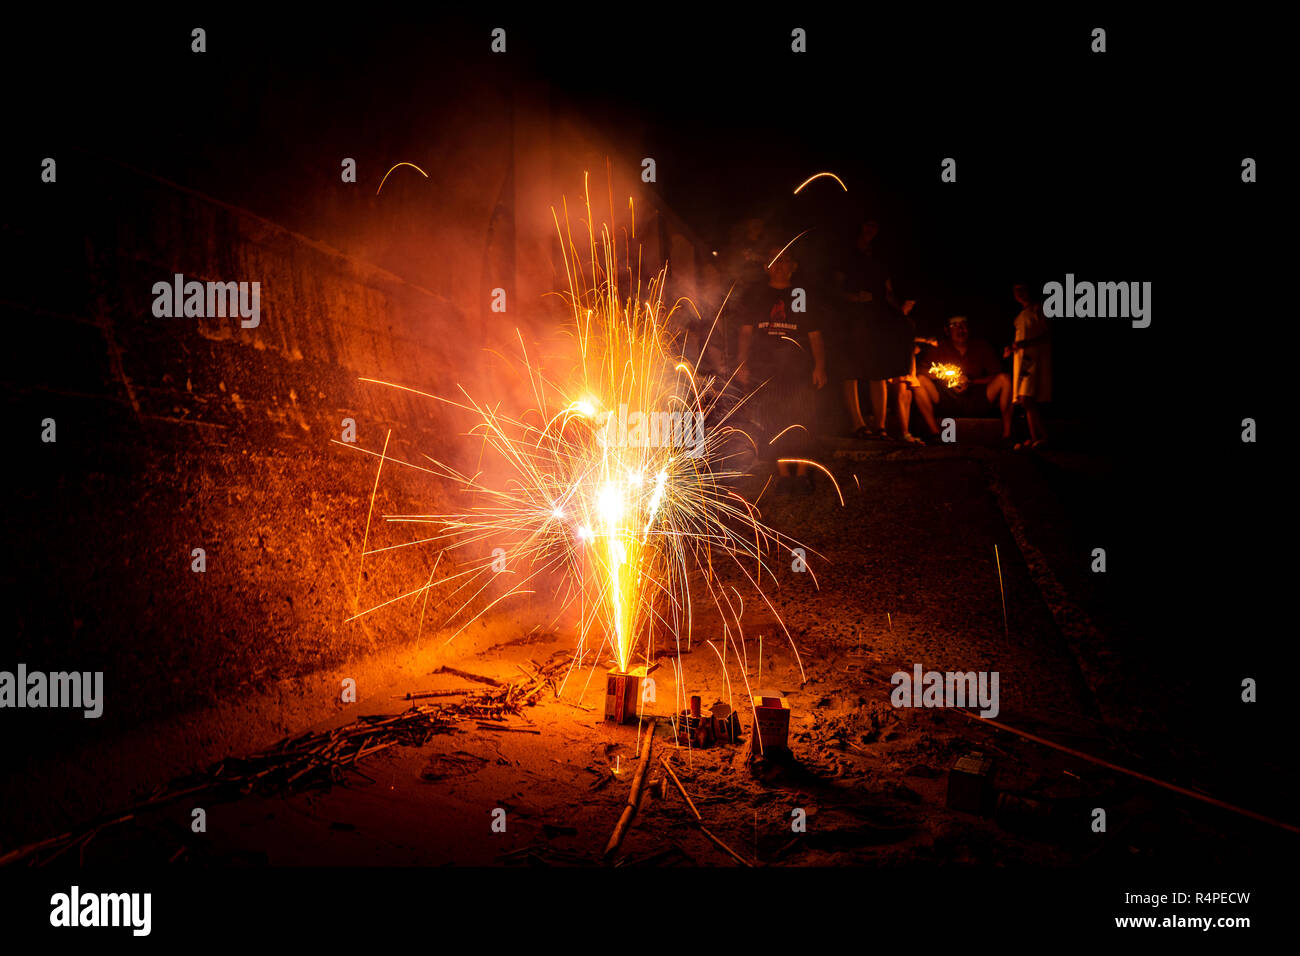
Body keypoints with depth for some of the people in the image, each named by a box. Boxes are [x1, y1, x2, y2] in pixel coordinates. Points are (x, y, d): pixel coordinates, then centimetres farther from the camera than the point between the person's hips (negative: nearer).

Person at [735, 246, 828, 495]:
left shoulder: (804, 297, 12)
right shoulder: (754, 296, 13)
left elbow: (815, 337, 10)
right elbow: (746, 333, 11)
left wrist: (819, 366, -1)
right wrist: (742, 364, 1)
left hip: (797, 369, 0)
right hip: (763, 370, 1)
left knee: (800, 422, -7)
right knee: (771, 423, -5)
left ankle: (802, 472, 4)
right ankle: (783, 472, 4)